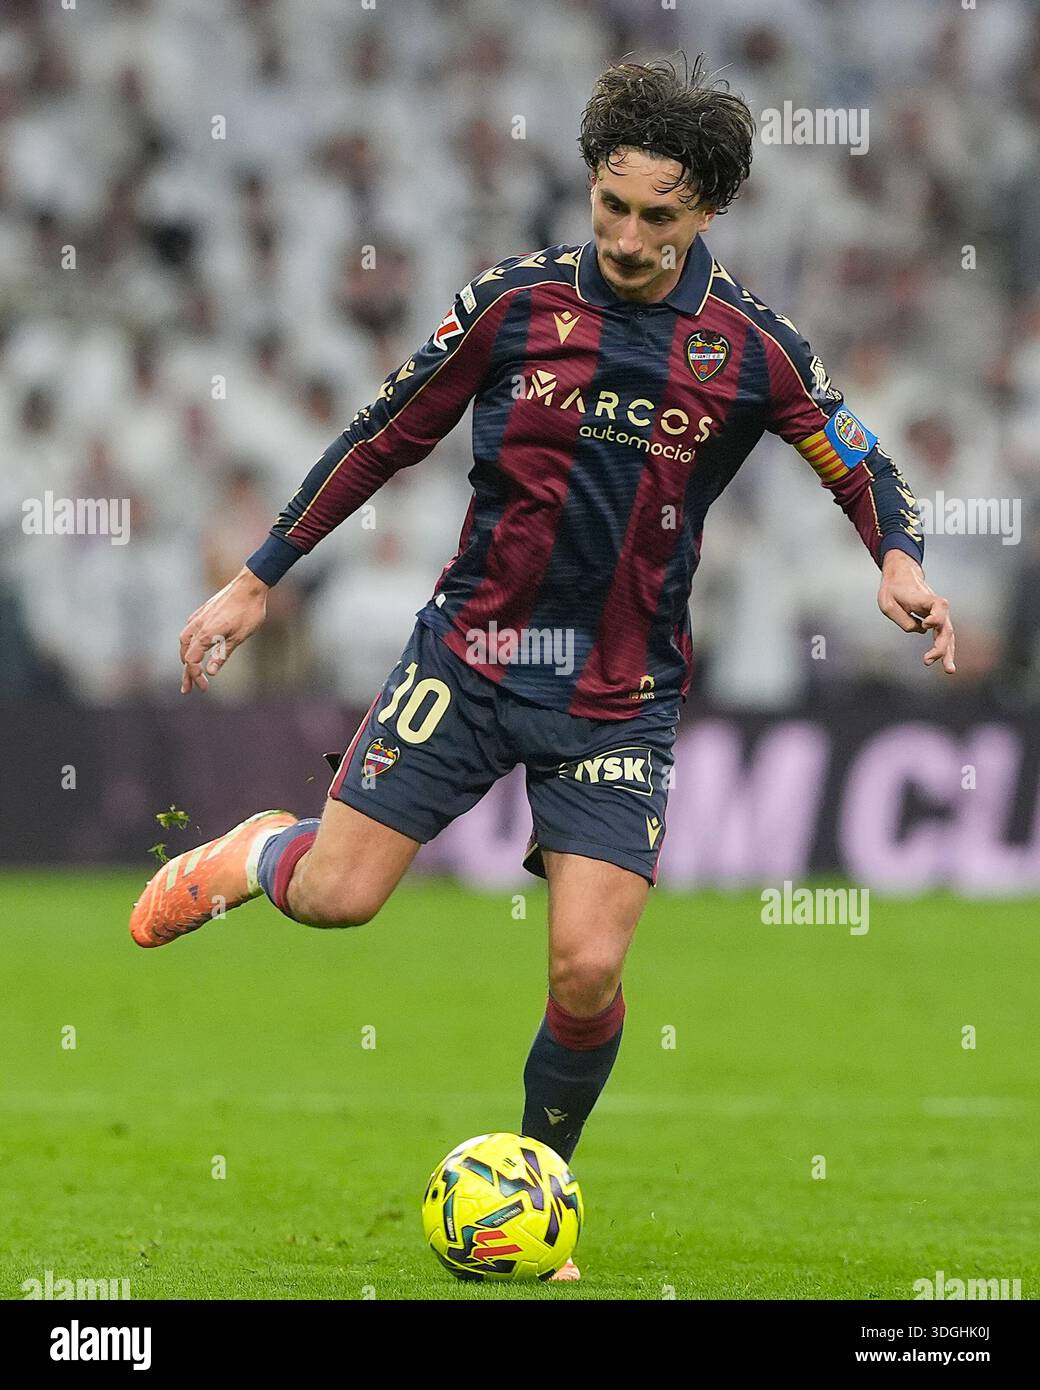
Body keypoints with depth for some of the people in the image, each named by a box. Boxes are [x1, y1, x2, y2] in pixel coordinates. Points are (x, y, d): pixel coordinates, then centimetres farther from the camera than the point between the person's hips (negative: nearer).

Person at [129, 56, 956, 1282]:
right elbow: (386, 438, 6)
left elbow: (861, 468, 9)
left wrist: (899, 560, -14)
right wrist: (257, 580, 7)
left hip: (622, 699, 0)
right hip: (473, 652, 0)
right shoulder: (514, 302, -4)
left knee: (588, 970, -11)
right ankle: (252, 854, 28)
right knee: (335, 897, -9)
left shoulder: (751, 349, -4)